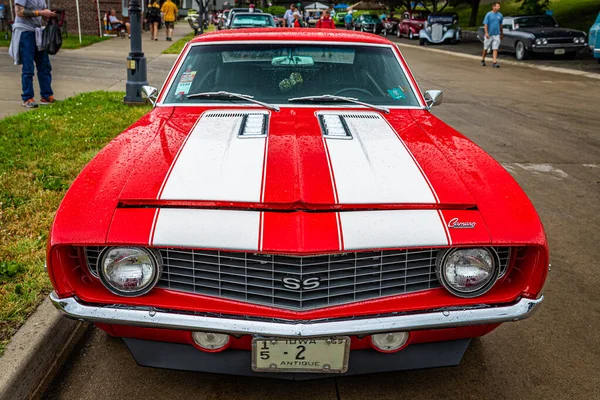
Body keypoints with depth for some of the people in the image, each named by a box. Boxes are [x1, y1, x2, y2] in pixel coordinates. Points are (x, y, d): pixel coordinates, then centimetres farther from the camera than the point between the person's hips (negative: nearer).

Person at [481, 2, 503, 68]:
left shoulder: (500, 15, 6)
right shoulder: (488, 14, -5)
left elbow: (500, 25, 16)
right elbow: (485, 25, -8)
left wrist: (502, 33, 19)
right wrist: (486, 33, -19)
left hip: (496, 35, 3)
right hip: (489, 35, -3)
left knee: (495, 49, -4)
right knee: (485, 48, 9)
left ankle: (494, 62, -7)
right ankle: (483, 60, 27)